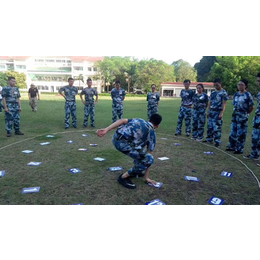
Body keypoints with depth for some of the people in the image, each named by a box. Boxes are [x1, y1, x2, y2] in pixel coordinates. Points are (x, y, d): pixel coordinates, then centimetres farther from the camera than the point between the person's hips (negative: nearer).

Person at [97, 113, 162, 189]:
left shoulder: (138, 120, 27)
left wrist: (106, 130, 2)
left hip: (116, 138, 8)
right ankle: (123, 177, 9)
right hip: (123, 143, -8)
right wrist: (146, 177, 20)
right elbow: (149, 154, 12)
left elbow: (121, 121, 10)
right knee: (149, 158, 2)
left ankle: (135, 171, 39)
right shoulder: (152, 133, 11)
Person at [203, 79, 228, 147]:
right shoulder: (213, 92, 12)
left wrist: (222, 113, -20)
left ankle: (217, 141, 5)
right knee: (210, 126, 12)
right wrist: (208, 112, 14)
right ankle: (209, 139, 24)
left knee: (217, 127, -3)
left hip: (218, 112, -6)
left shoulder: (224, 93, -6)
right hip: (211, 111, 6)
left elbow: (224, 104, -11)